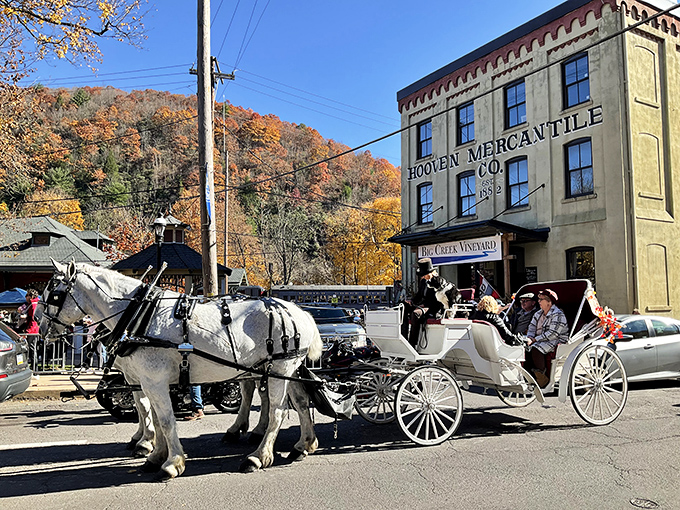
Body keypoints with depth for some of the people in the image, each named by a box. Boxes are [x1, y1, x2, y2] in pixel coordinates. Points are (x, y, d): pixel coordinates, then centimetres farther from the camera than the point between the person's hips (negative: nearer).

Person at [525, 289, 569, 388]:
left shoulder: (558, 315, -10)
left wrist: (535, 339, -18)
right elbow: (531, 329, 15)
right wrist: (529, 338, -8)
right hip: (540, 342, 8)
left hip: (556, 341, -8)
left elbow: (553, 334, -19)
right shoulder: (538, 314, 17)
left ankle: (543, 380, -23)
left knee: (535, 349, -32)